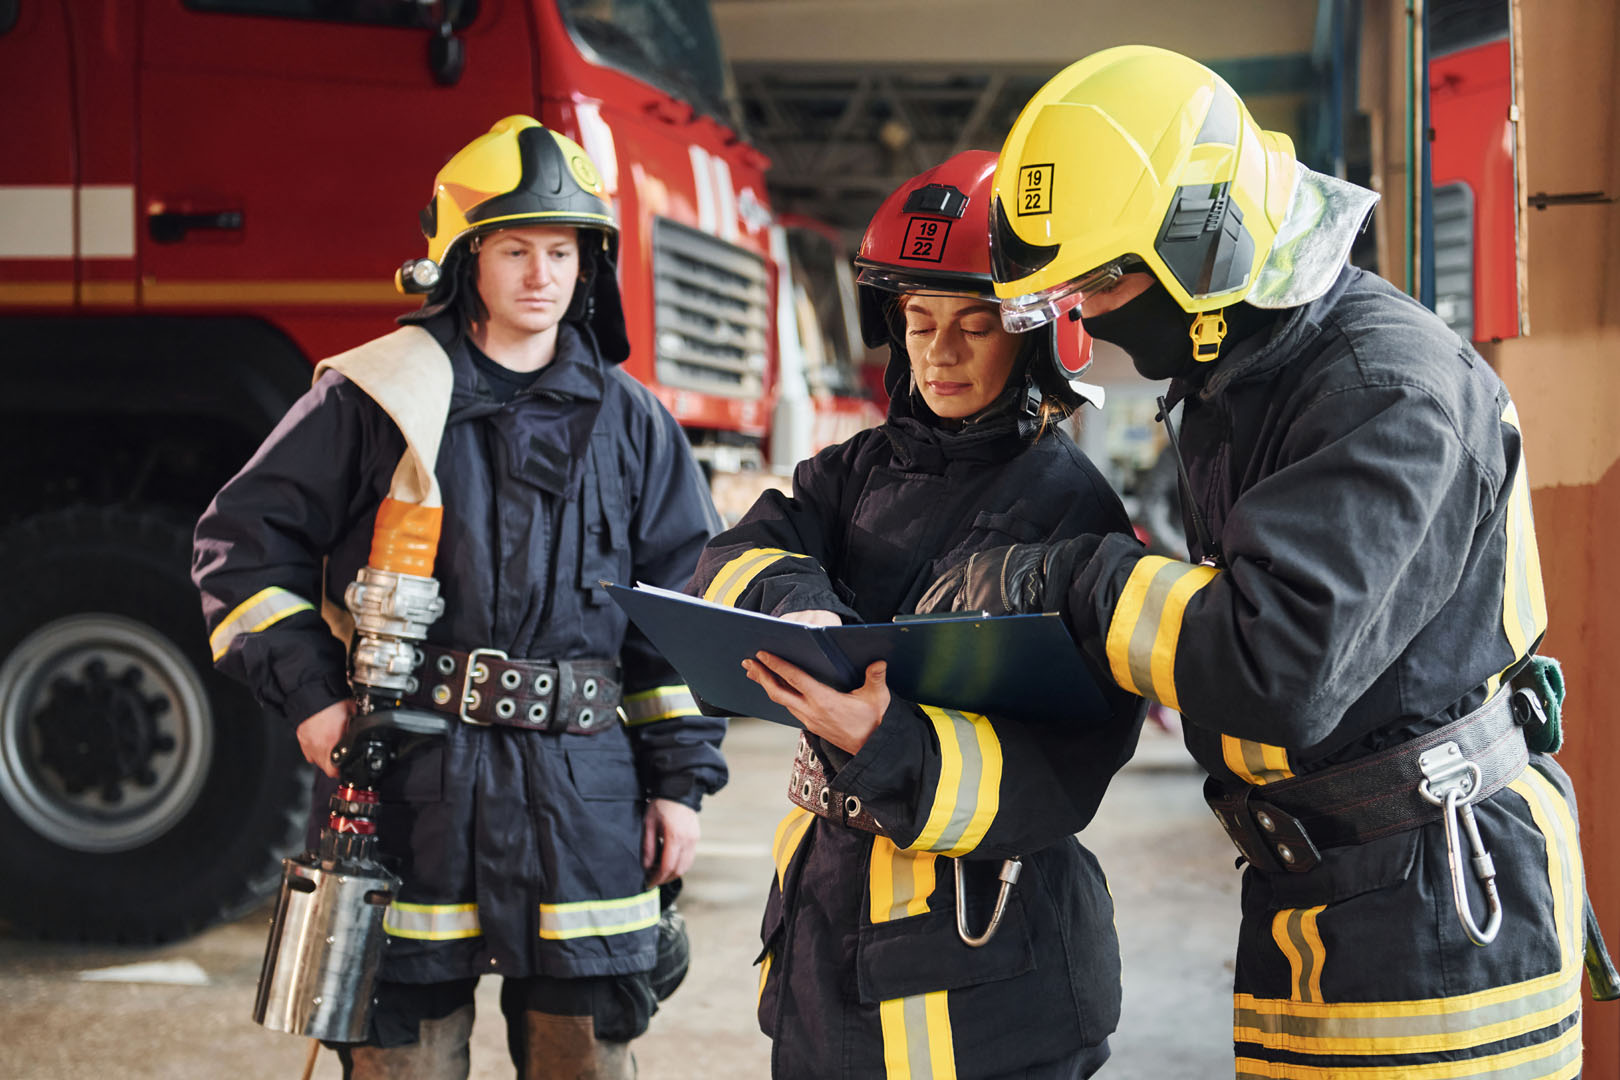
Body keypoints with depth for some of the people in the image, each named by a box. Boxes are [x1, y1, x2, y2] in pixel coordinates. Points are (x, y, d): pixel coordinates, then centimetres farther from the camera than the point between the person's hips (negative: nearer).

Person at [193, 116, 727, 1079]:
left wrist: (680, 779, 8)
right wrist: (310, 694, -3)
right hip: (408, 784, -2)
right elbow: (241, 541, 6)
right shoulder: (374, 399, 3)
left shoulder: (631, 424, 11)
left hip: (584, 794, 2)